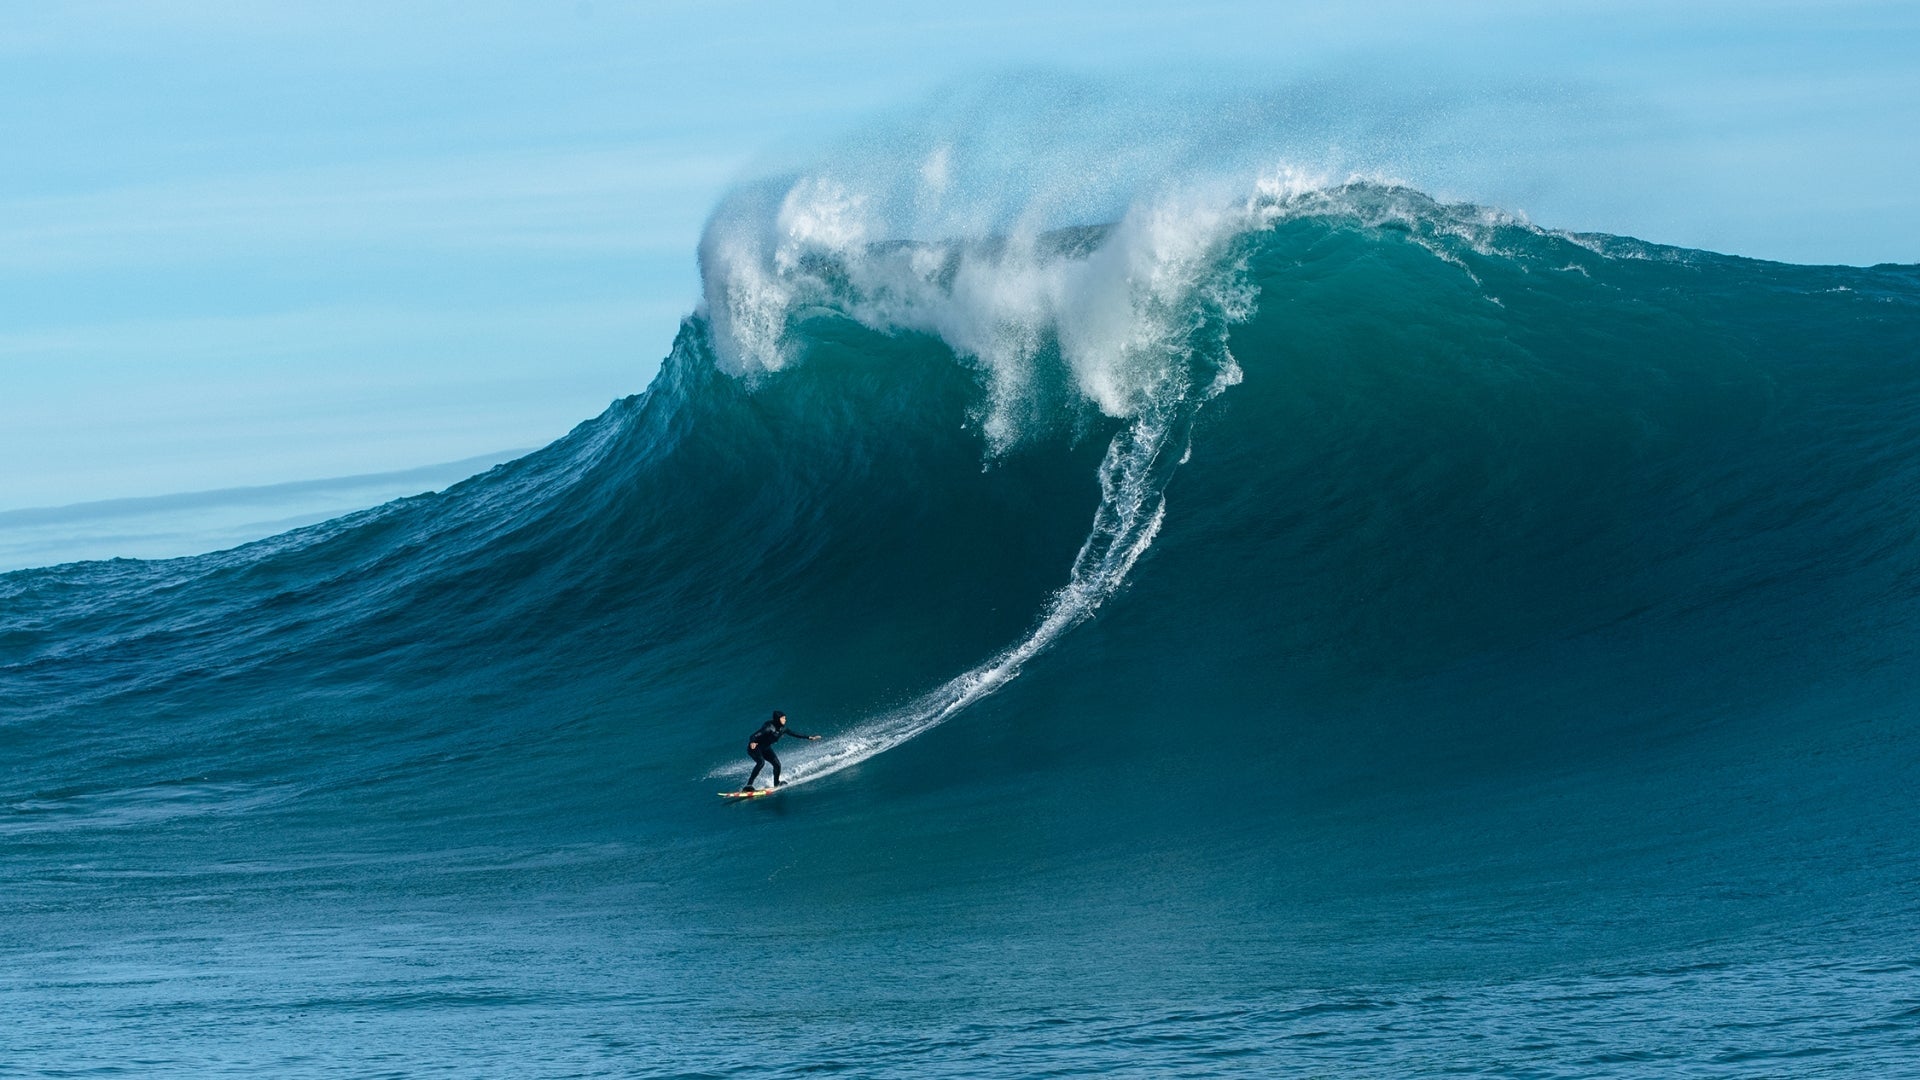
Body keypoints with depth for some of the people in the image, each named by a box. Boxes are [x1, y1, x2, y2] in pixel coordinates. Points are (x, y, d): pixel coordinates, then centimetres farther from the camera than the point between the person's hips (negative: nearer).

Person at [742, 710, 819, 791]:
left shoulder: (782, 728, -3)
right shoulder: (769, 727, -27)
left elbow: (793, 733, 12)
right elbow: (756, 735, -37)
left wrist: (809, 738, 15)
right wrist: (752, 742, -60)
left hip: (765, 748, 8)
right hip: (755, 747, -8)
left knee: (777, 764, -5)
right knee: (761, 762, -31)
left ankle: (776, 784, 19)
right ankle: (748, 785, -34)